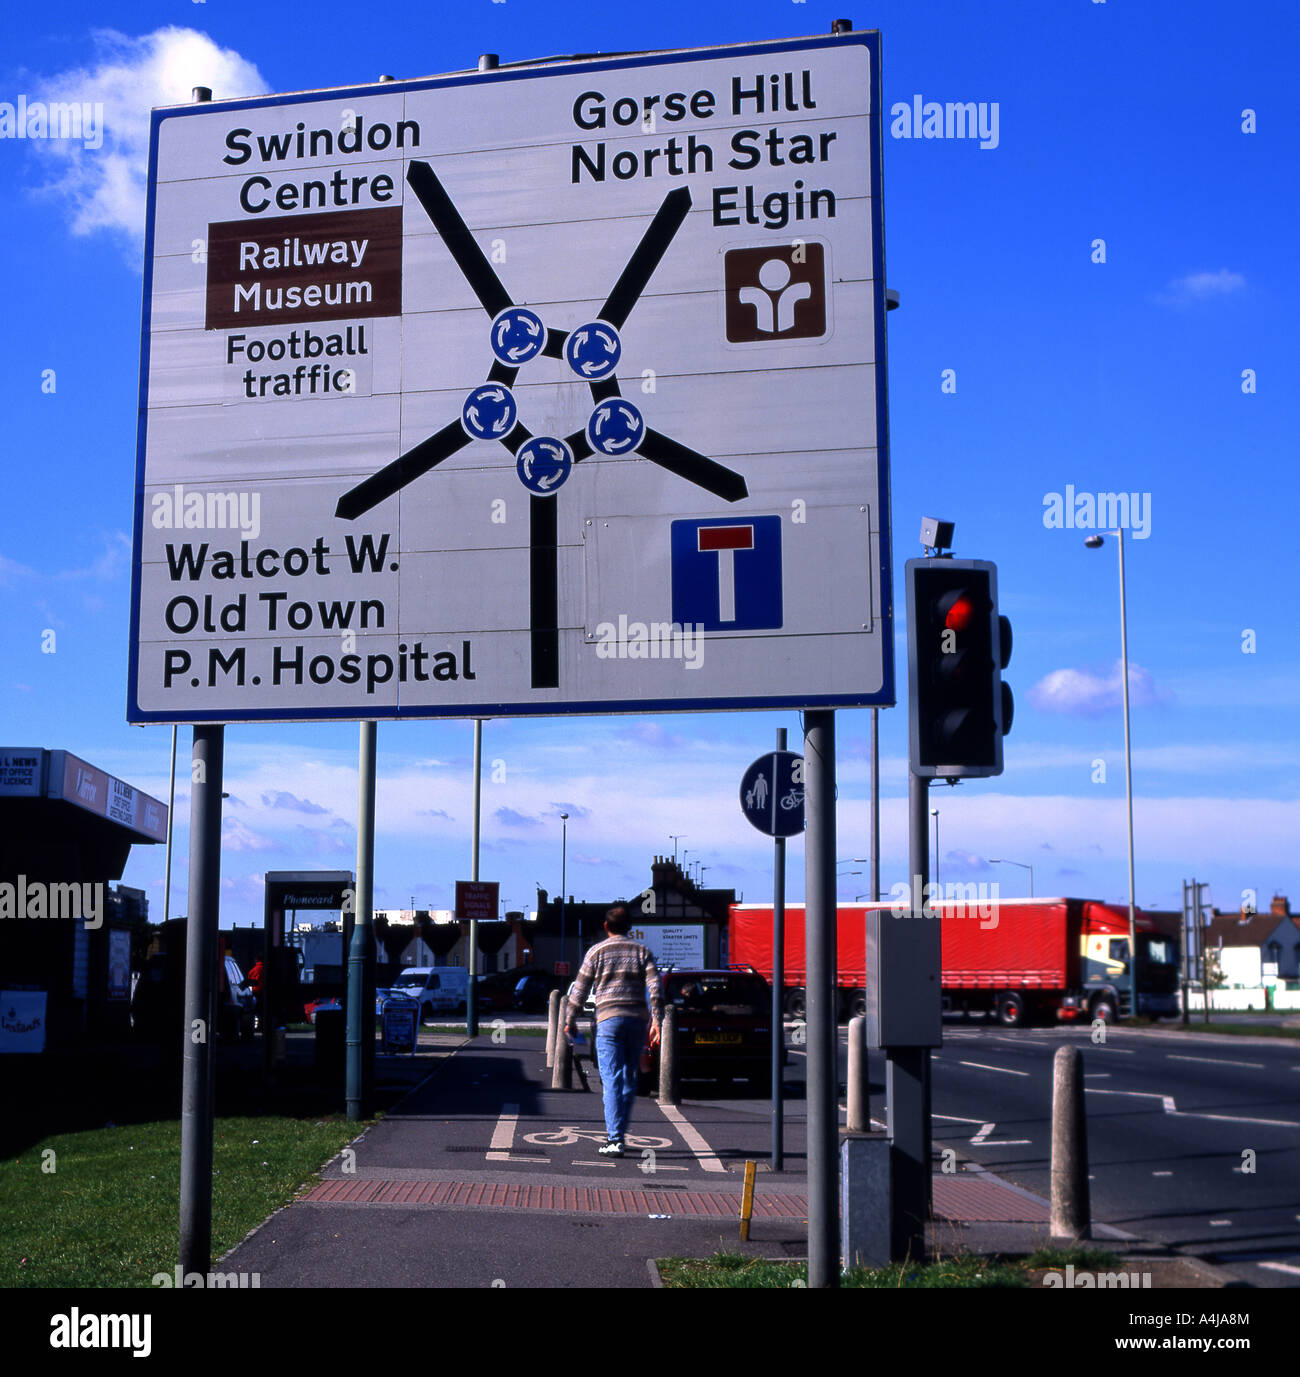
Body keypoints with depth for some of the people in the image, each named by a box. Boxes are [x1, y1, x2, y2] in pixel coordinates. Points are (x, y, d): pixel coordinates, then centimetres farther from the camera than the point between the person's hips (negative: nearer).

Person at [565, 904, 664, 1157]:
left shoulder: (597, 952, 5)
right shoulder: (642, 951, 10)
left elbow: (580, 989, 6)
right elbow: (654, 987, -2)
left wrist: (570, 1021, 15)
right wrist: (656, 1021, -5)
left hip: (609, 1020, -3)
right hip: (637, 1020, 3)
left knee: (612, 1081, -6)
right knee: (629, 1079, 14)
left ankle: (615, 1141, -14)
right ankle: (617, 1132, 22)